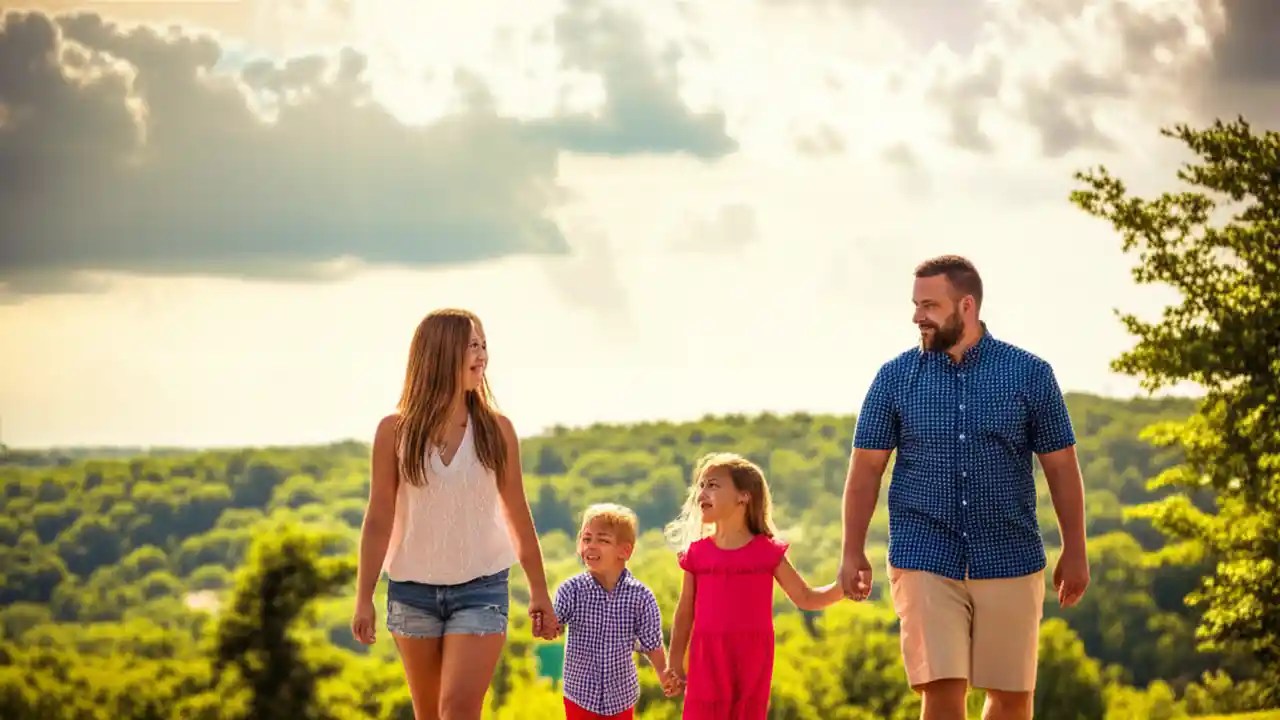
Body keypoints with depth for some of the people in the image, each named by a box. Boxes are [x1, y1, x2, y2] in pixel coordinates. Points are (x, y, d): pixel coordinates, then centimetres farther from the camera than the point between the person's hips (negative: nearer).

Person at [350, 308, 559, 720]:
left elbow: (517, 516, 7)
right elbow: (379, 519, -1)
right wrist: (363, 598, -3)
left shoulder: (496, 430, -1)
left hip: (481, 588, -1)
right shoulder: (395, 431, -3)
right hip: (413, 589, 1)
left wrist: (539, 593, 10)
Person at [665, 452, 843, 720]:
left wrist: (843, 586, -11)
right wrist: (675, 663, 9)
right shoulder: (697, 553, 3)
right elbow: (685, 613, 9)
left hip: (752, 660, 0)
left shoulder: (768, 552, 0)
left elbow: (806, 599, 5)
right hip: (708, 660, 1)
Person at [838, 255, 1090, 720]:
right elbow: (866, 467, 5)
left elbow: (1061, 467, 5)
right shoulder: (895, 378, 3)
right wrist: (853, 553, 0)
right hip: (925, 560, -1)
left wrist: (1074, 552, 3)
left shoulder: (1031, 375, 1)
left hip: (1011, 559, 1)